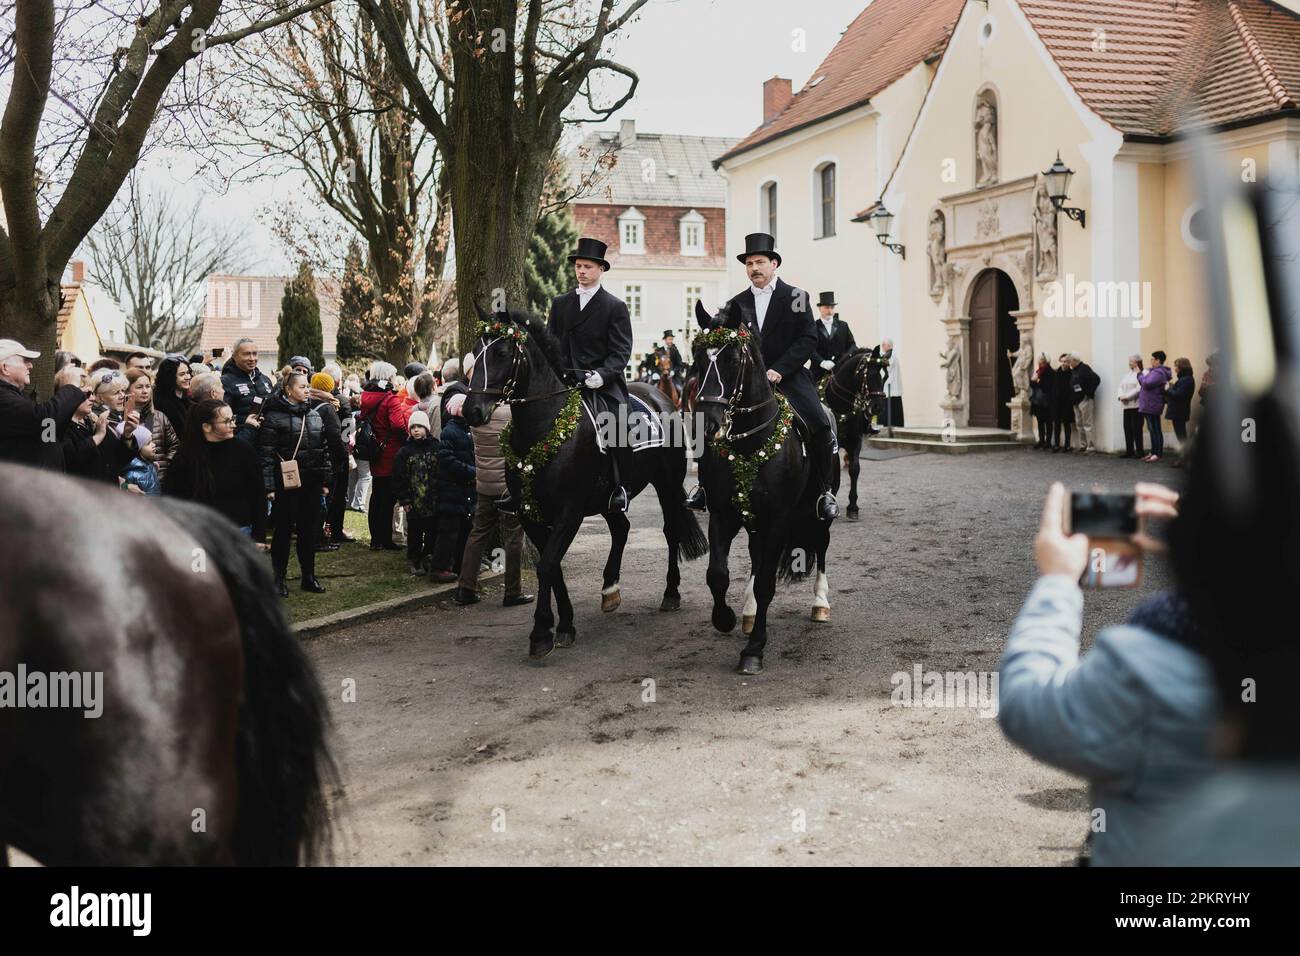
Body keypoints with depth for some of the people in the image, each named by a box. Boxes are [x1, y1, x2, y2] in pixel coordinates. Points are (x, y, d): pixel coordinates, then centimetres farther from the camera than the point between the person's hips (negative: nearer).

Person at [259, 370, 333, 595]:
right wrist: (269, 486, -14)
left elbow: (324, 450, 16)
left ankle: (309, 576, 22)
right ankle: (278, 578, 12)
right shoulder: (274, 416, -8)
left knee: (309, 530, 11)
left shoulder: (314, 415, 11)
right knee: (284, 530, 2)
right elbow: (266, 454, -11)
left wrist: (325, 481, 13)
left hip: (311, 484, 6)